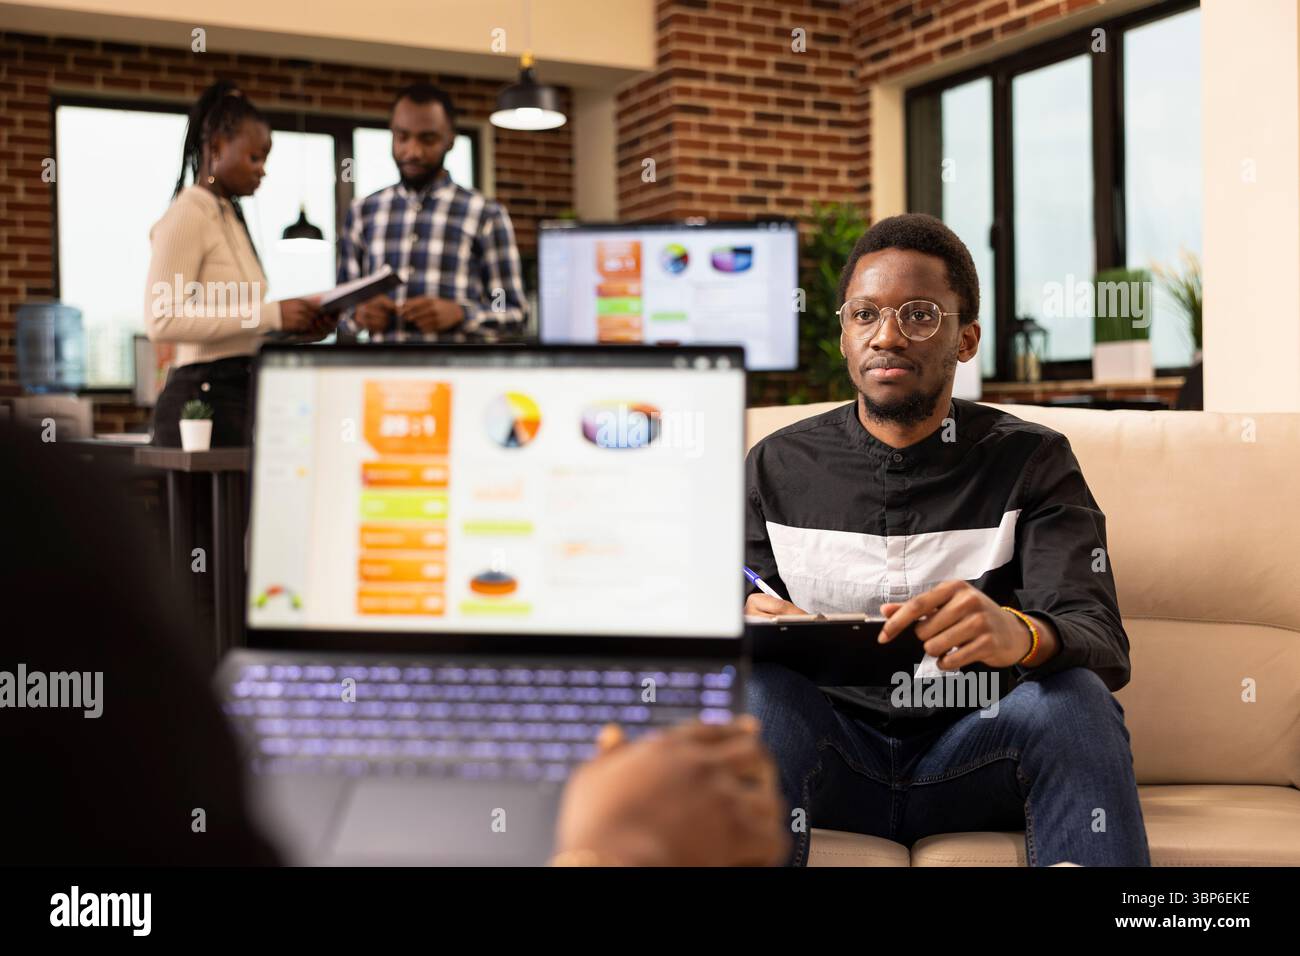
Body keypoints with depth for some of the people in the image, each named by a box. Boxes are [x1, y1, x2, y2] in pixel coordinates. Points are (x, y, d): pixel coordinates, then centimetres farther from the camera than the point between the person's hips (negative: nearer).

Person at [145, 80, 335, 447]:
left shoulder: (230, 215, 17)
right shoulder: (187, 214, -8)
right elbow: (162, 320, -19)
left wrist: (296, 328, 3)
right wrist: (271, 314, -20)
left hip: (242, 391, 8)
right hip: (204, 396, -8)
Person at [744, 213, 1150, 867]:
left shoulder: (1031, 461, 4)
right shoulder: (778, 467, 9)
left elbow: (1102, 641, -10)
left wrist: (1021, 635, -35)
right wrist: (749, 626, -23)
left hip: (974, 754, 0)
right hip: (833, 752, 0)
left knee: (1075, 692, -29)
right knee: (752, 685, -30)